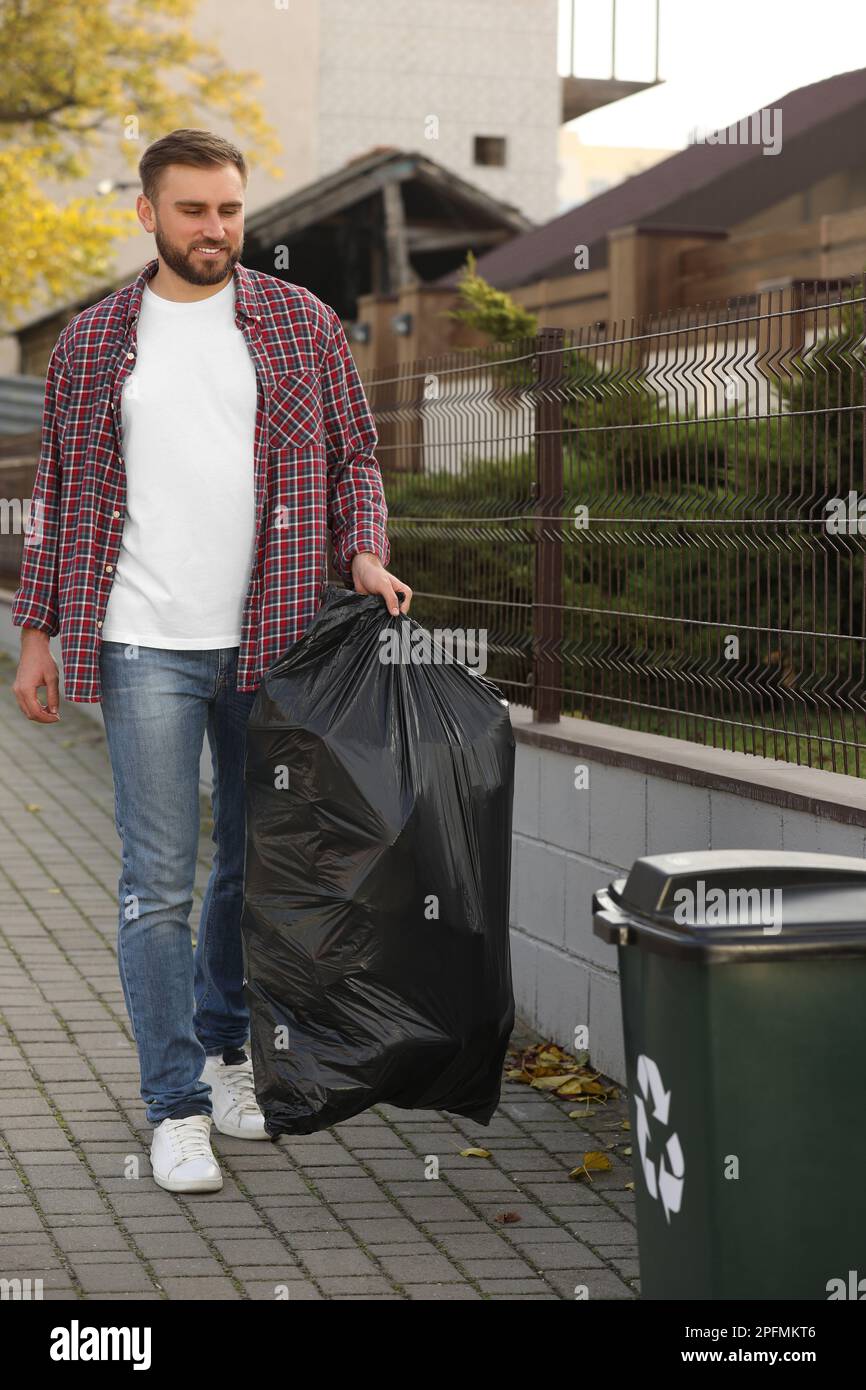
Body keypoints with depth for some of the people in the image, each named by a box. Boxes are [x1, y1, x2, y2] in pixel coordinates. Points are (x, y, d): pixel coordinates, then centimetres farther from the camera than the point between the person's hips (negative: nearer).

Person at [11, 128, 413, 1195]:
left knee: (254, 864, 12)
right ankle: (177, 1105, 4)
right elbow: (60, 493, 10)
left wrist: (364, 556, -8)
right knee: (160, 881, -4)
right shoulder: (93, 342, 7)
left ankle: (223, 1047, 31)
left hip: (274, 640, 2)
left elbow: (352, 457, 10)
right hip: (145, 646, -1)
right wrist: (37, 633, 7)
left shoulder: (302, 324, 7)